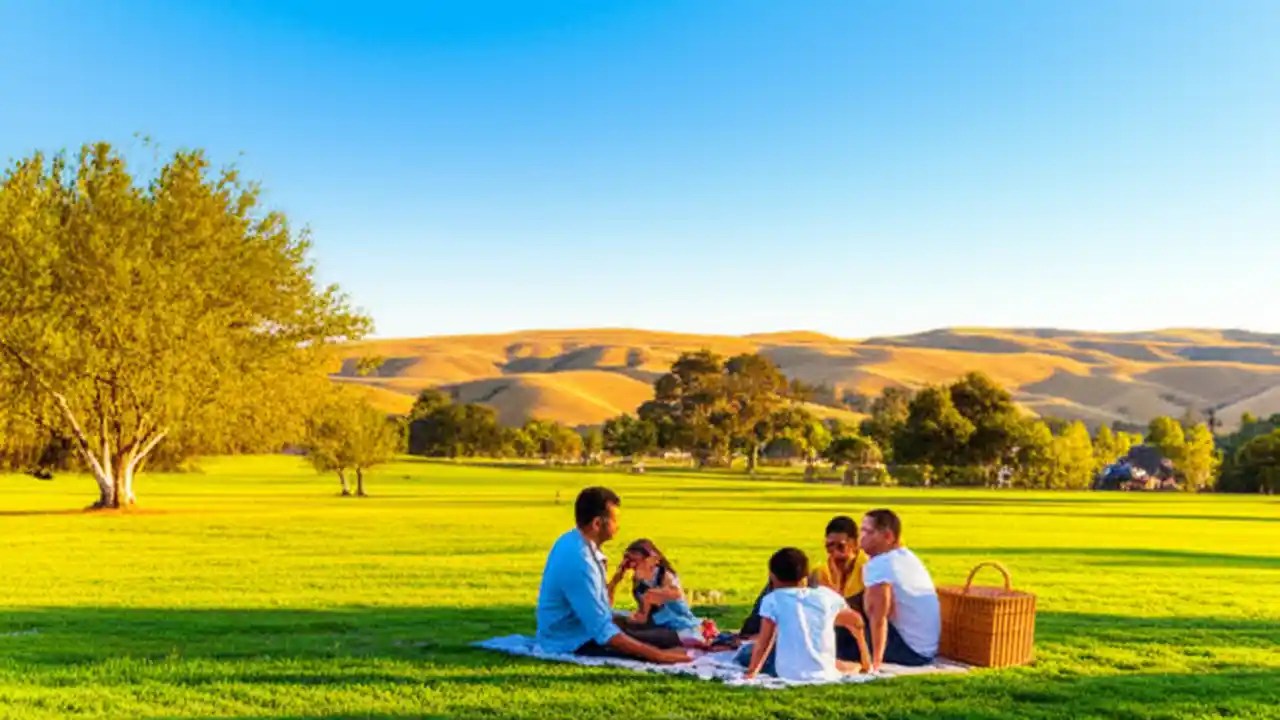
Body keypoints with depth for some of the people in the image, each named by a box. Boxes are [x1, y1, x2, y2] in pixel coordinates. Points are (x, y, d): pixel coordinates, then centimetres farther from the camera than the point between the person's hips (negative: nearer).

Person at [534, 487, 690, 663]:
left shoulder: (573, 540, 0)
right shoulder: (577, 562, -30)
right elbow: (603, 632, -30)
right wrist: (658, 655, -29)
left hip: (578, 628, 10)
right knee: (669, 640, -13)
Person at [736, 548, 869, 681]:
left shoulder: (772, 600, 0)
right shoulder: (826, 595, 9)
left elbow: (763, 642, -3)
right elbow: (856, 621, 23)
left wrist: (752, 672, 3)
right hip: (825, 673, 6)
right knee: (855, 667, 36)